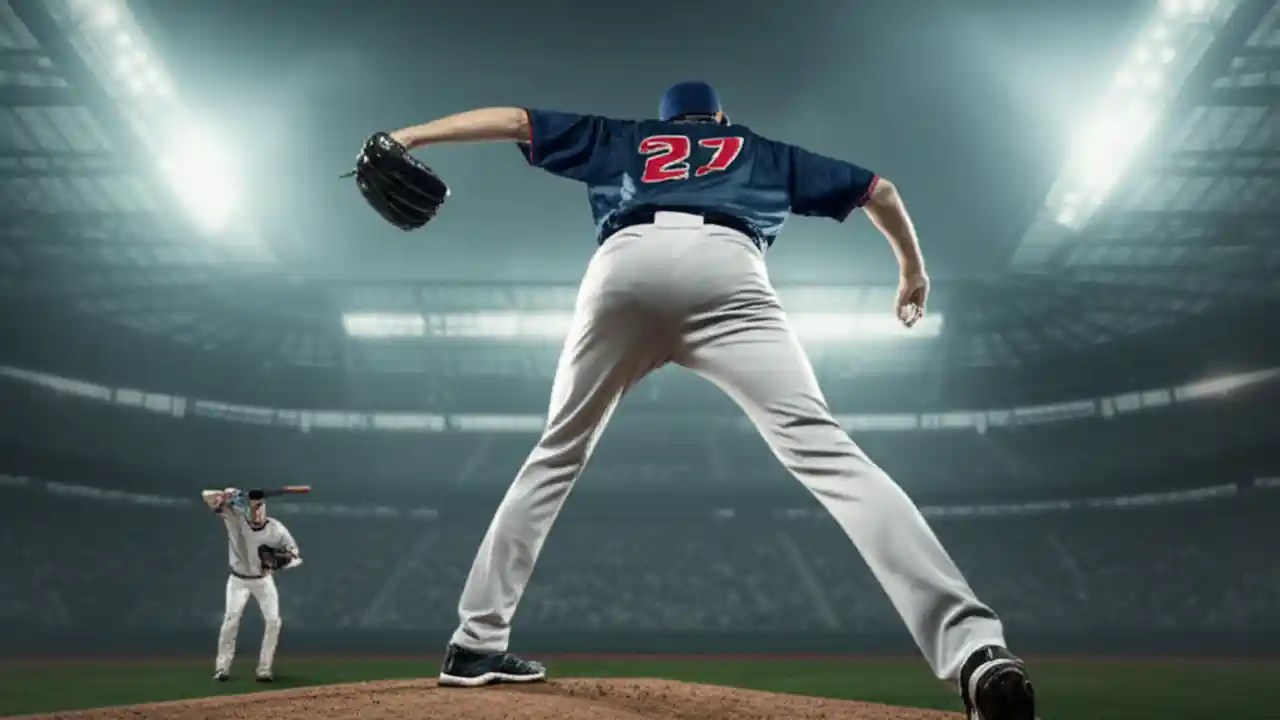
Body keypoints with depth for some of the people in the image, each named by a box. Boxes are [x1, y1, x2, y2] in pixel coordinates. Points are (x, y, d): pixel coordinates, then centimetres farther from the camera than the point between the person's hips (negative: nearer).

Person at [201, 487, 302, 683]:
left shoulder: (276, 529, -23)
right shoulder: (234, 517, -23)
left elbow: (297, 556, -16)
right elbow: (207, 496, -29)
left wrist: (281, 559, -38)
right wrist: (227, 495, -48)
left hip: (263, 580, 1)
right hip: (238, 579, -1)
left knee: (273, 621, -9)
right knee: (231, 618, -19)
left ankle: (264, 669, 3)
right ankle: (222, 667, -9)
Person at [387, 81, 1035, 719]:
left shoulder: (624, 140, 41)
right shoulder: (766, 153, 40)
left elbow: (514, 120, 34)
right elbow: (880, 190, 44)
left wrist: (406, 137, 32)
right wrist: (913, 270, 60)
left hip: (625, 264, 2)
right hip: (725, 266, -1)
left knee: (557, 453, 18)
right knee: (822, 450, -13)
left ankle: (475, 645, 17)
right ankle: (974, 649, -28)